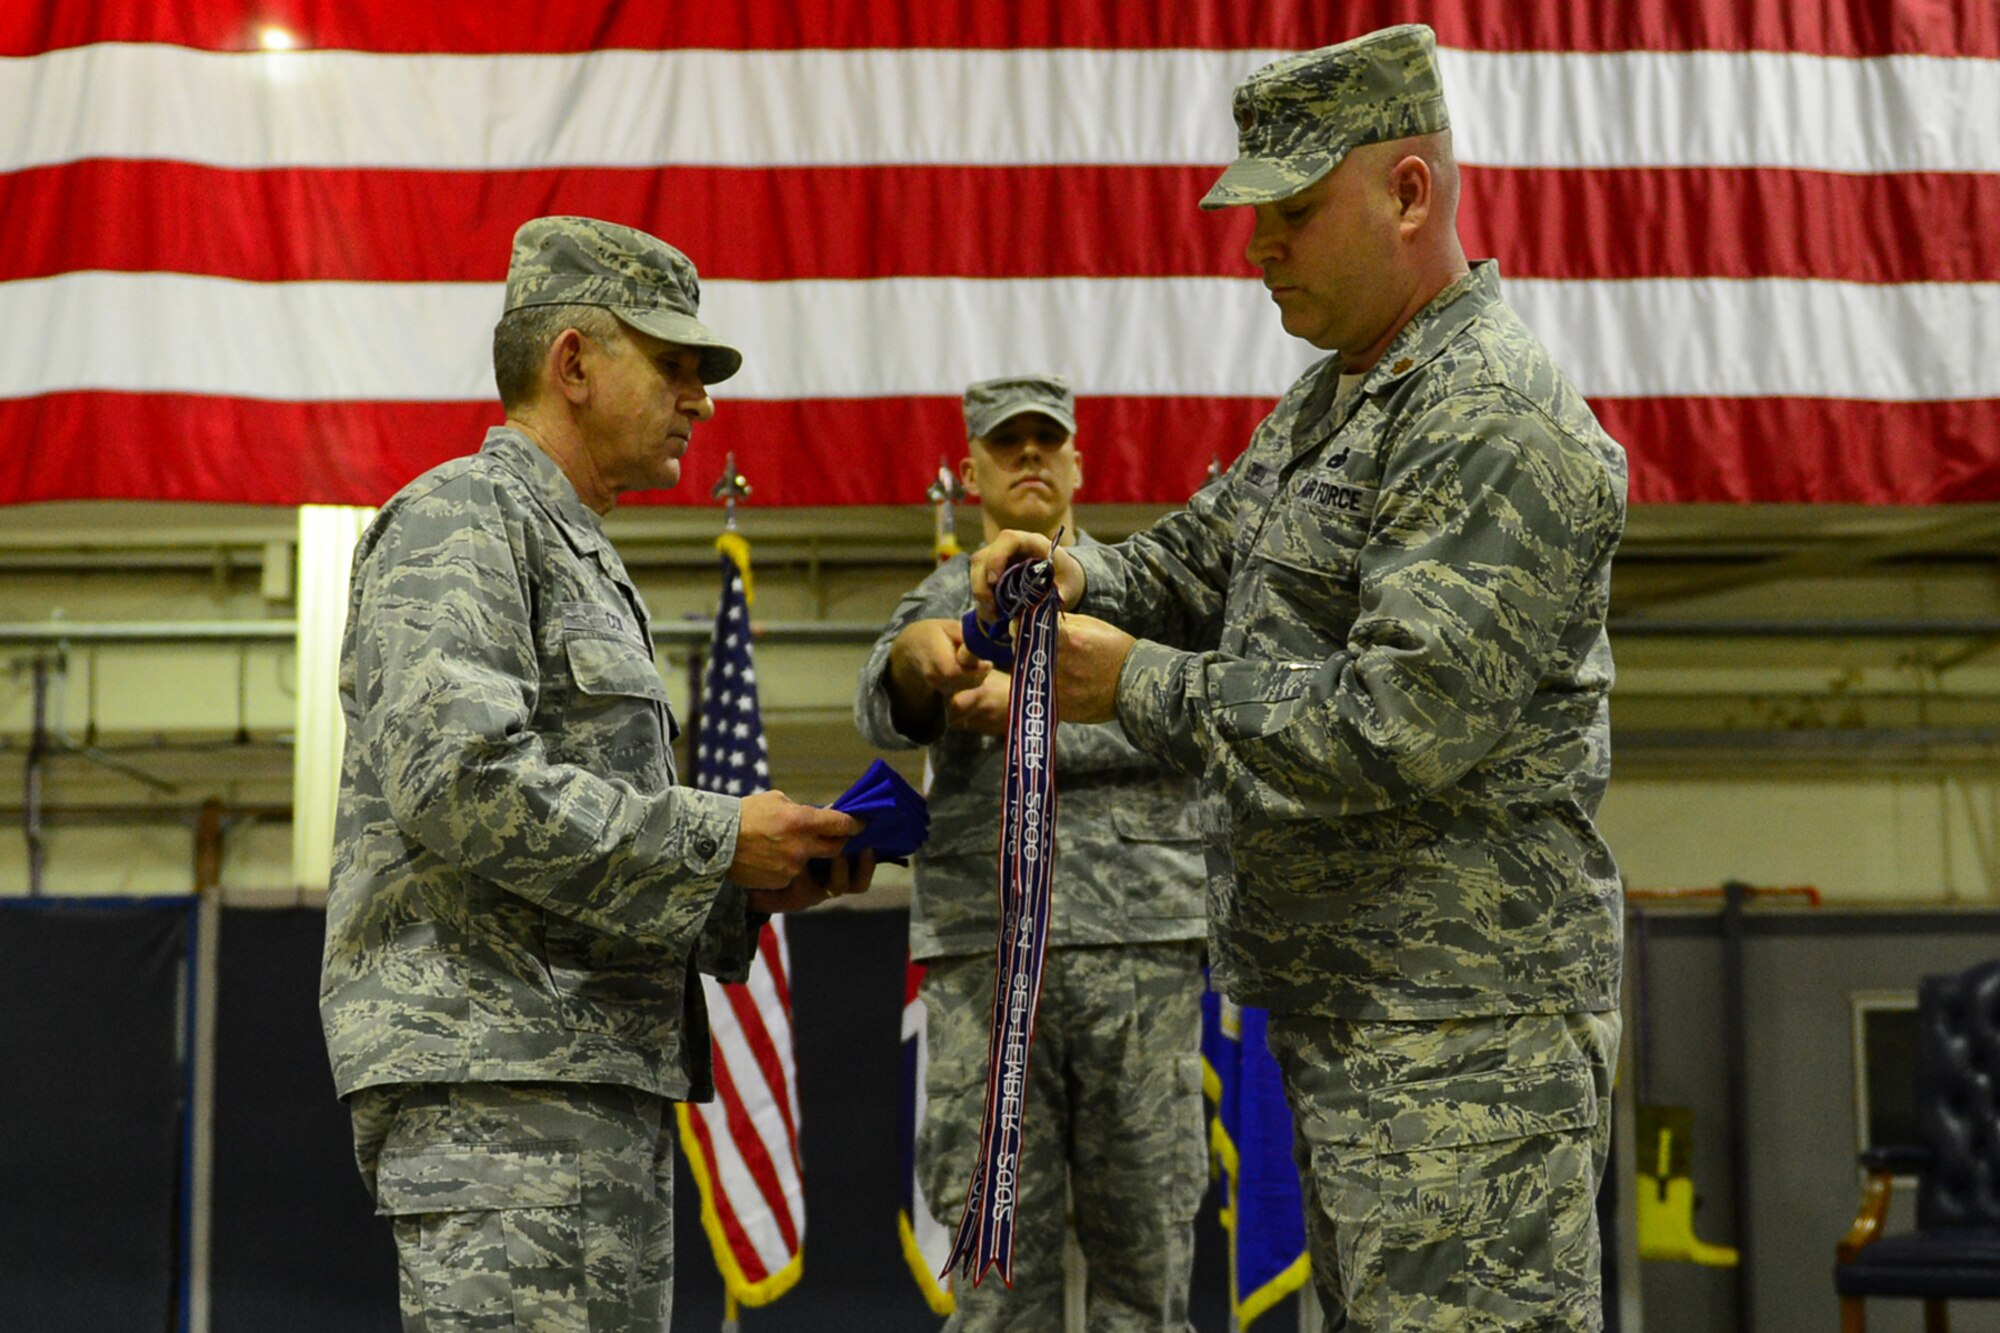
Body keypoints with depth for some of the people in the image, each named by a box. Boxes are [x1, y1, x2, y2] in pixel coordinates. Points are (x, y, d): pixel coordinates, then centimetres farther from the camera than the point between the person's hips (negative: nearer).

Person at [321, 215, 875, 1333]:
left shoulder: (588, 564, 27)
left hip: (605, 1089, 10)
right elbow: (460, 782, -19)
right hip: (493, 1076, -10)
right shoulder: (460, 517, -4)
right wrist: (715, 841, -13)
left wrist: (750, 886, 10)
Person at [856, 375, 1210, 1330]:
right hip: (983, 943, 0)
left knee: (1145, 1251, 1)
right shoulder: (941, 603, 16)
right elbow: (886, 712, -6)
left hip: (1140, 937, 0)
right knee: (1001, 1254, -3)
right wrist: (917, 653, -30)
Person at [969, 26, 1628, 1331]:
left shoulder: (1502, 427, -18)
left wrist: (1142, 685, -15)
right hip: (1344, 1010, 10)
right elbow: (1207, 550, 26)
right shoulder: (1333, 402, 16)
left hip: (1462, 1027, -10)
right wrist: (1089, 579, 2)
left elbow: (1404, 720, -25)